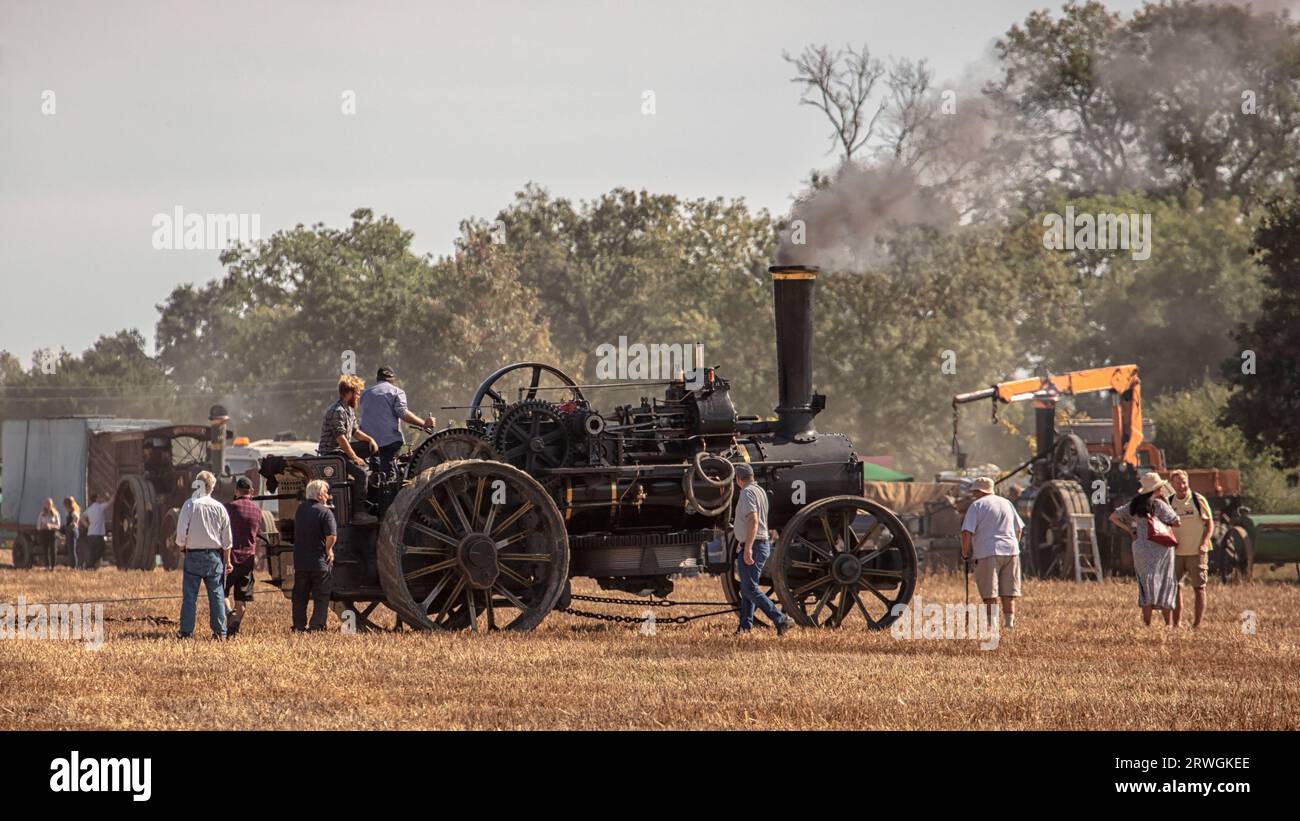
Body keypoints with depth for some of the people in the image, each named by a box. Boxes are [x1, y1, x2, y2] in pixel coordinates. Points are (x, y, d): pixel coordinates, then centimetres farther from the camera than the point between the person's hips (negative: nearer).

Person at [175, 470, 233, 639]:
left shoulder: (190, 505, -7)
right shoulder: (219, 508, 1)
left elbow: (181, 530, -10)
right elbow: (226, 538, 6)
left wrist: (181, 545, 11)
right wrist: (227, 561, 14)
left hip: (193, 555, -2)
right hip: (214, 555, 2)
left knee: (189, 595, 2)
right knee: (216, 594, 6)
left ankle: (186, 631, 1)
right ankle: (220, 631, 5)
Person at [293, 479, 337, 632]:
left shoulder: (300, 509, 6)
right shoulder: (325, 512, -14)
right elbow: (332, 535, -23)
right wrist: (329, 549, -4)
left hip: (300, 561, 5)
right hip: (320, 561, -5)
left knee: (300, 596, 15)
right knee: (321, 596, 4)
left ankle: (299, 625, 16)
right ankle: (316, 626, -2)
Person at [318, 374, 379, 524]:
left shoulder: (349, 410, 15)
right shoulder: (337, 411, -18)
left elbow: (355, 431, 23)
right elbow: (340, 438, -24)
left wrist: (369, 439, 4)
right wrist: (355, 458, -22)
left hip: (342, 450, 10)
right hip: (331, 453, -10)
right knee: (360, 472, -26)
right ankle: (359, 513, -29)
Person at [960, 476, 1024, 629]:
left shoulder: (977, 505, -2)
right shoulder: (1006, 503, 16)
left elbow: (967, 532, -9)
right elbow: (1019, 528, 22)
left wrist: (965, 552, 2)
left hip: (988, 553, -5)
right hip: (1011, 551, 5)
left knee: (990, 593, -4)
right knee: (1008, 592, 9)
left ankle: (992, 624, -10)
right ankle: (1009, 623, 8)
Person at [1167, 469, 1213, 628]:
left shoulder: (1198, 500, -4)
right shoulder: (1169, 502, 6)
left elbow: (1210, 522, -1)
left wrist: (1204, 543, -13)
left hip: (1196, 552, -3)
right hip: (1177, 552, 4)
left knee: (1199, 588, -2)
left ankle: (1197, 624, 2)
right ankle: (1177, 623, 13)